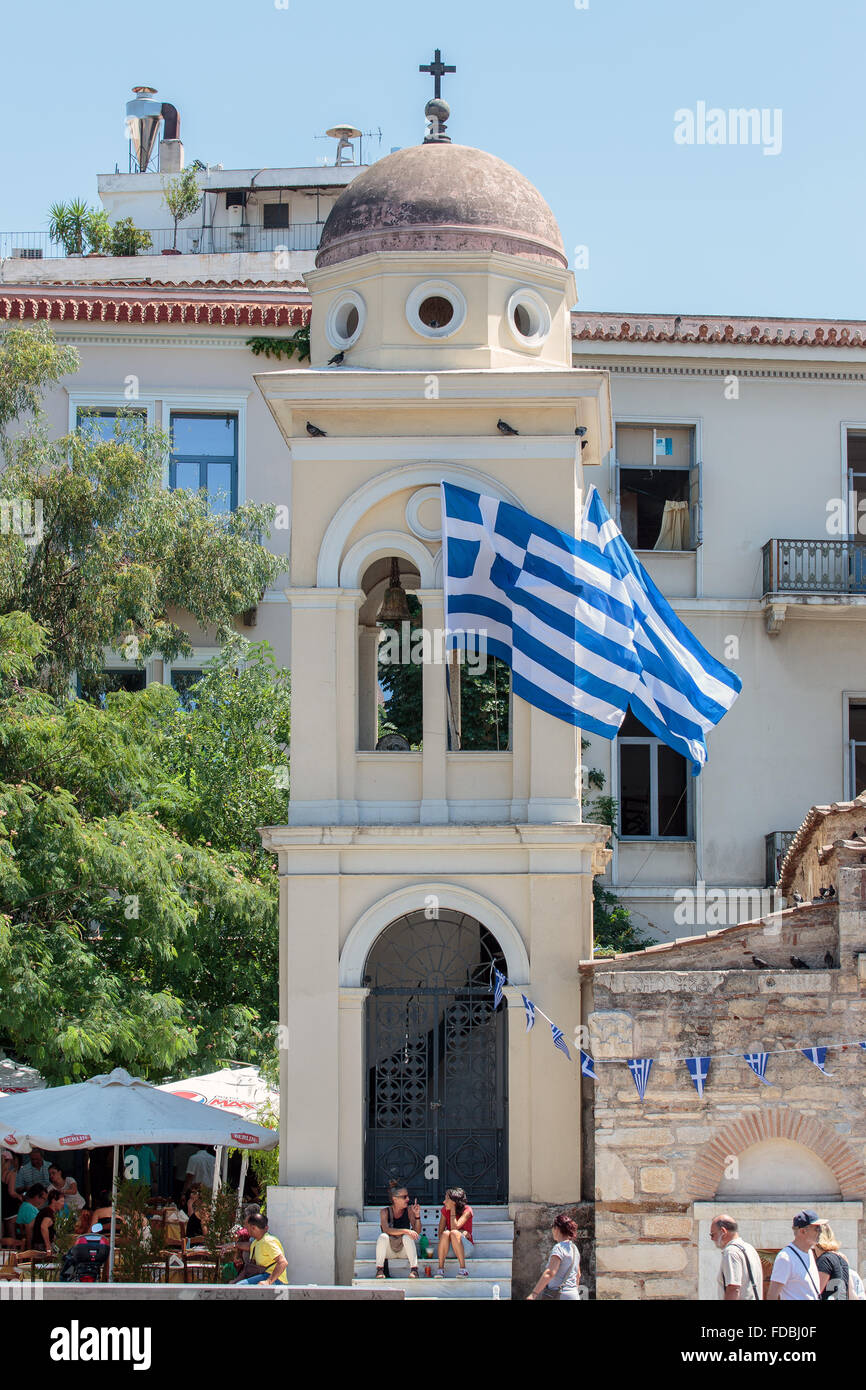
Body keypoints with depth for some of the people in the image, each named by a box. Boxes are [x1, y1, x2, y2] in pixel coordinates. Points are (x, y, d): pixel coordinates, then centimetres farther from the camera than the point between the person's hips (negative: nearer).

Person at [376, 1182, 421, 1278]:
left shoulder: (409, 1210, -2)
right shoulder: (385, 1212, -6)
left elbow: (417, 1232, -6)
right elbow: (386, 1230, -25)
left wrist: (417, 1215, -21)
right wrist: (406, 1231, -37)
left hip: (404, 1250, 1)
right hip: (389, 1250, -1)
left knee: (407, 1237, -30)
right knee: (383, 1236, -30)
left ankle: (414, 1269, -33)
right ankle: (379, 1269, -28)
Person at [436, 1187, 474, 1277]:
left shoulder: (467, 1210, -10)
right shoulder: (445, 1210, 2)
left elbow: (454, 1227, -22)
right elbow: (440, 1232, -3)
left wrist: (453, 1210, -17)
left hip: (465, 1248, -3)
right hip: (449, 1249, 3)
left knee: (454, 1233, -34)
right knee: (446, 1233, -30)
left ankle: (463, 1269, -34)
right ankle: (440, 1269, -32)